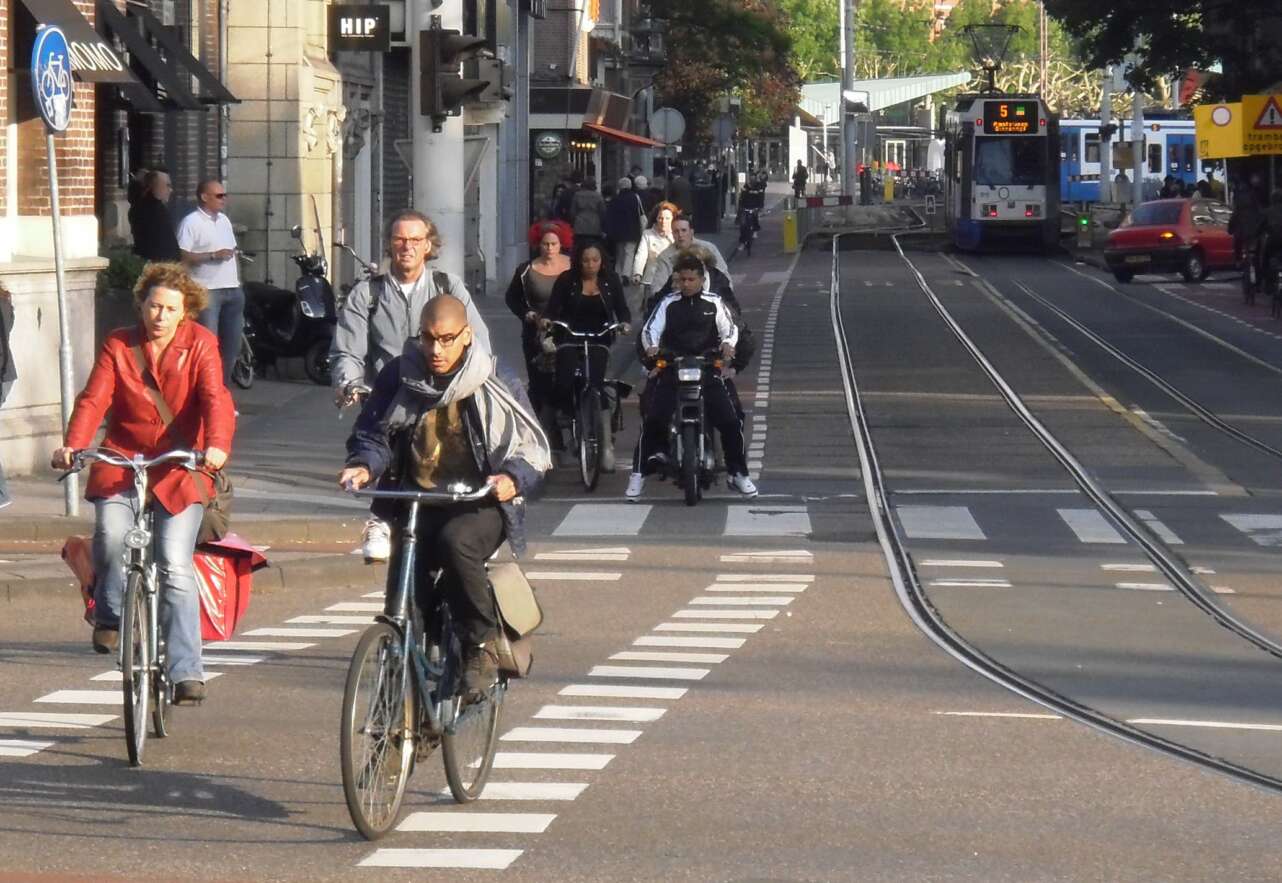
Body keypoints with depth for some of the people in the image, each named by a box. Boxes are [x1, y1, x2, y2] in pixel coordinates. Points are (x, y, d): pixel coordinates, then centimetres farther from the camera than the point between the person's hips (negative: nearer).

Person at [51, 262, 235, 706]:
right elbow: (93, 399, -8)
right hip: (122, 464, 1)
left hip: (180, 470, -1)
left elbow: (215, 399, -16)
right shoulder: (118, 345, 2)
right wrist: (72, 445, -27)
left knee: (176, 566, -13)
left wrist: (217, 445, -36)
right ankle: (109, 615, 5)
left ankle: (186, 672, -10)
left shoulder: (200, 345, -2)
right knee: (110, 535, -25)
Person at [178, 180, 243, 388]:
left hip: (232, 290, 8)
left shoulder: (224, 221, 17)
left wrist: (238, 281, 18)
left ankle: (224, 384, 19)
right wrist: (213, 256, -19)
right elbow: (182, 257, -14)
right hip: (207, 290, -8)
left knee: (231, 341, 9)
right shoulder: (191, 222, -7)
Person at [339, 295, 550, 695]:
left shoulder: (494, 383, -2)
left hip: (480, 504, -3)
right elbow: (372, 433, 10)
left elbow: (533, 450, 0)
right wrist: (363, 466, -13)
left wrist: (513, 478, -22)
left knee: (455, 541, -36)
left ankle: (482, 644, -20)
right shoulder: (400, 376, 4)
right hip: (416, 504, 3)